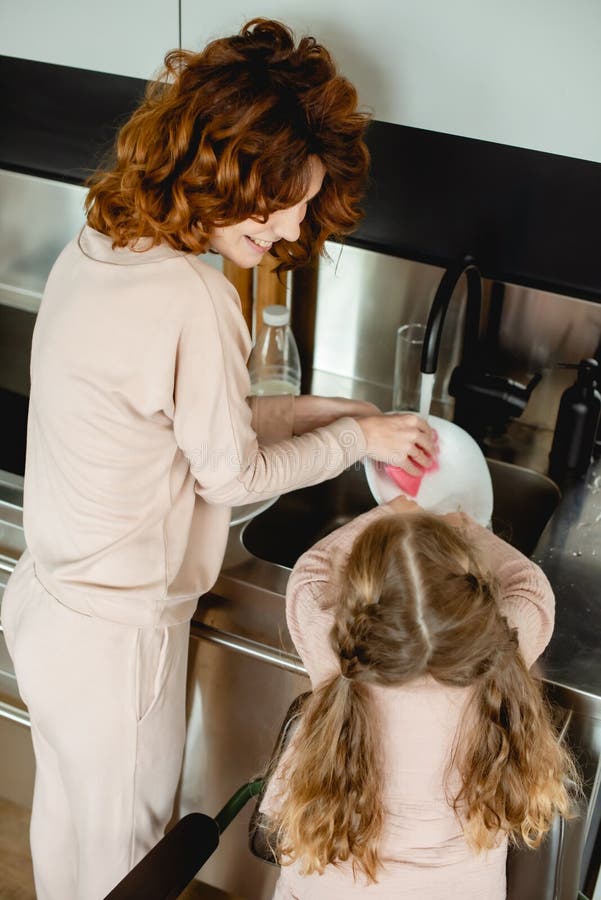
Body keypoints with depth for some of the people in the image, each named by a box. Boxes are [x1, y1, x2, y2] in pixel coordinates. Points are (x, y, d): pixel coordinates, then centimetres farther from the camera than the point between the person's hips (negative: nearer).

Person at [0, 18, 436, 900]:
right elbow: (231, 473, -16)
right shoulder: (192, 299, -30)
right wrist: (358, 437, -2)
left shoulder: (91, 252, -2)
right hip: (114, 639, -8)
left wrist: (340, 410, 4)